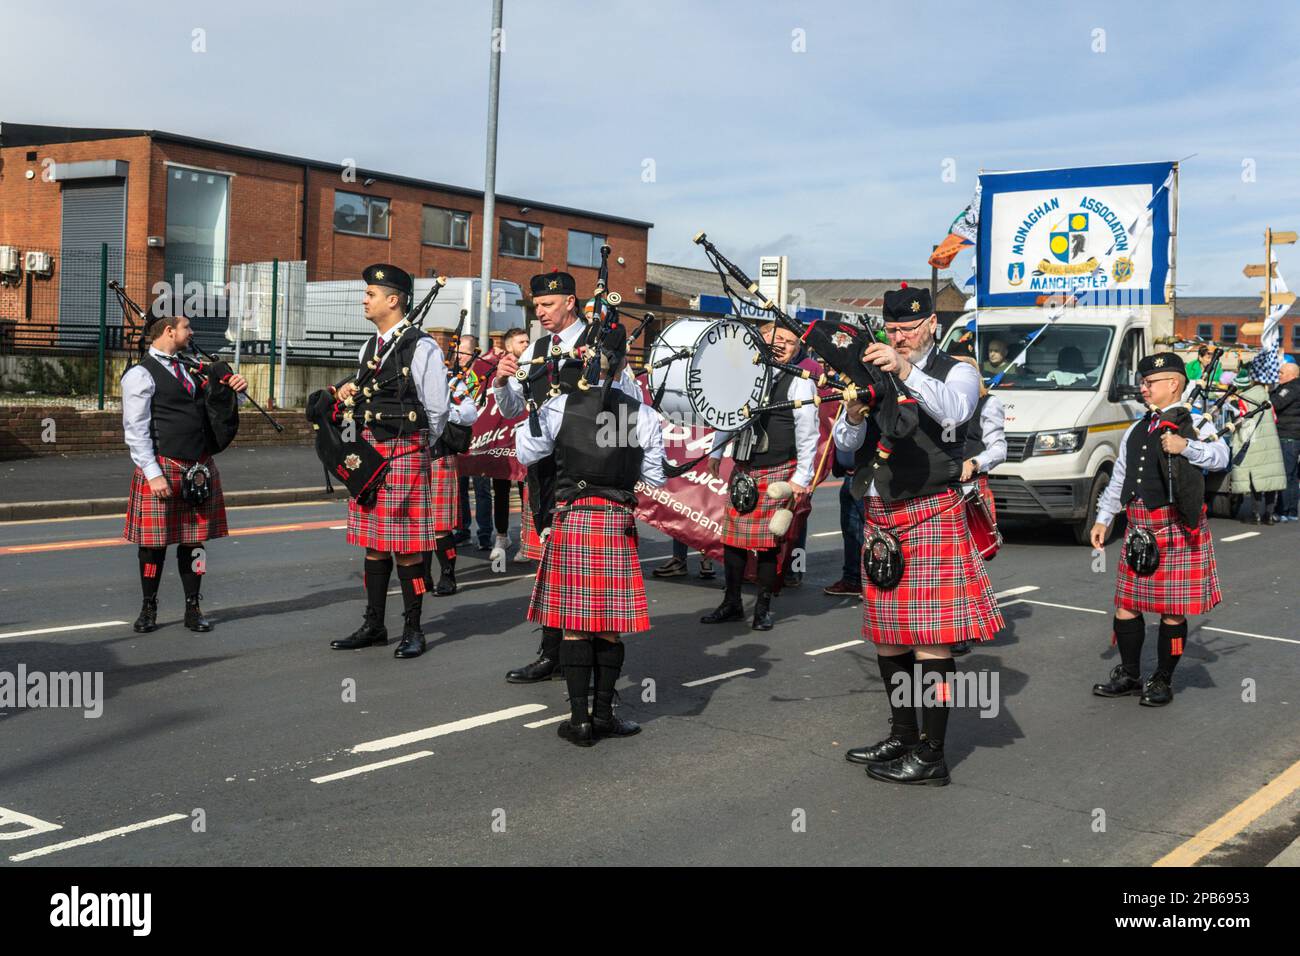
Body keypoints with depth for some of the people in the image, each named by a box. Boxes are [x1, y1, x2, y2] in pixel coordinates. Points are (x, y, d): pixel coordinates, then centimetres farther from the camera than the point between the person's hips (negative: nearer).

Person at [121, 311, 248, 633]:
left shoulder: (189, 367, 15)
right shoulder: (141, 374, -8)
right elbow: (135, 430, -11)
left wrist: (234, 389, 3)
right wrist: (153, 474, -17)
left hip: (200, 468, 6)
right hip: (163, 468, -6)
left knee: (194, 538, 8)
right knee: (154, 540, 3)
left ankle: (193, 609, 16)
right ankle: (149, 608, 17)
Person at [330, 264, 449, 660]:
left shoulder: (422, 348, -9)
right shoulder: (369, 347, 14)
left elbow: (437, 411, -6)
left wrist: (414, 447, 3)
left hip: (405, 455, -7)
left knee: (406, 546, -2)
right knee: (373, 543, 12)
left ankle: (413, 630, 9)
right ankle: (373, 626, 22)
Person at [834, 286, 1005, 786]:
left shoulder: (955, 371, 1)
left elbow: (954, 410, -23)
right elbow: (846, 444, 8)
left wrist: (905, 369, -34)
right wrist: (854, 414, -14)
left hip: (930, 515, -6)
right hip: (879, 516, 6)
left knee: (931, 636, -7)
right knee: (888, 632, 11)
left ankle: (931, 755, 0)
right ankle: (902, 736, 25)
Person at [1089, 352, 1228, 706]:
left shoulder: (1193, 424, -3)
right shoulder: (1136, 430, 16)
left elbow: (1220, 457, -21)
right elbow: (1118, 480, 21)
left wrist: (1186, 447, -36)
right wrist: (1103, 519, 18)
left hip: (1176, 530, -6)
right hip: (1138, 530, 6)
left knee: (1172, 610, 1)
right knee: (1127, 604, 9)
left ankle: (1162, 681, 13)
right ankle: (1129, 676, 23)